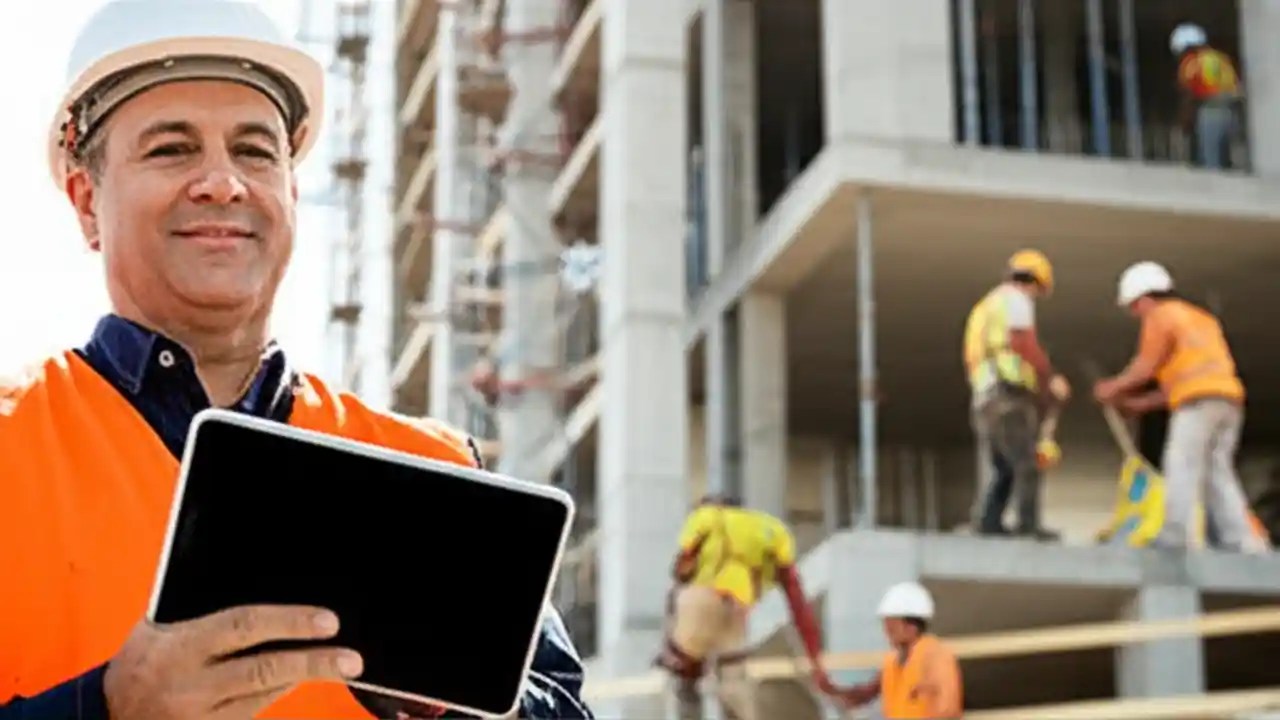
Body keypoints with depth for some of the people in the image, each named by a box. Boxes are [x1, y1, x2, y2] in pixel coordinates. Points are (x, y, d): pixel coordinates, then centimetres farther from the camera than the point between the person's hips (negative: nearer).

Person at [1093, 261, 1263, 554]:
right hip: (1229, 399, 8)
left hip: (1199, 402, -8)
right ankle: (1240, 540, -4)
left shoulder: (1161, 316, 4)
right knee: (1218, 473, 6)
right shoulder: (1199, 317, 31)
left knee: (1181, 467, -10)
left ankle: (1174, 537, -19)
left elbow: (1145, 367, -3)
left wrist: (1113, 387, 12)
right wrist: (1143, 403, 30)